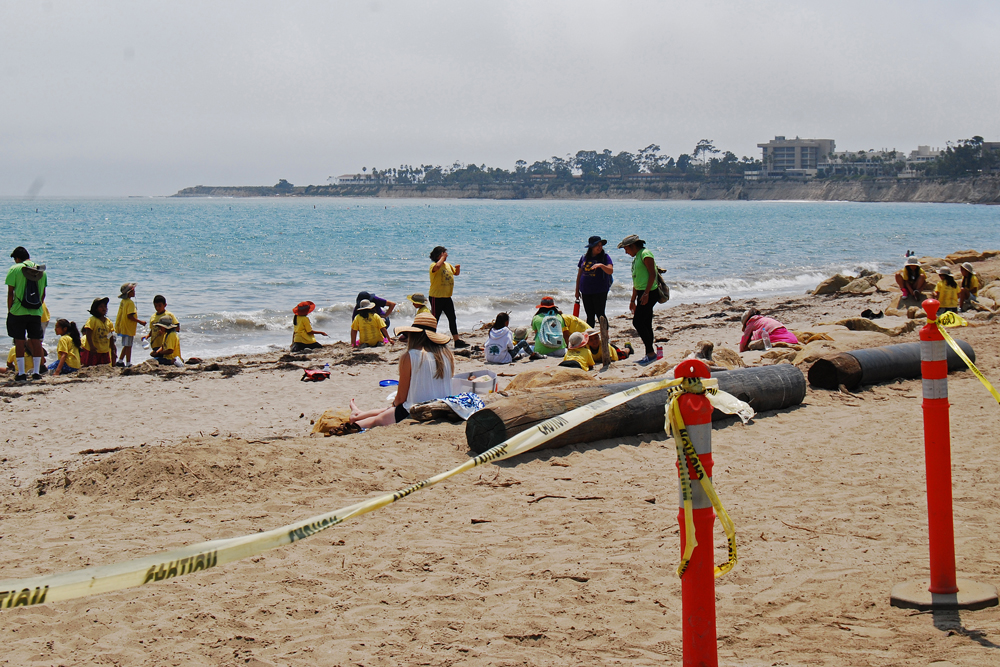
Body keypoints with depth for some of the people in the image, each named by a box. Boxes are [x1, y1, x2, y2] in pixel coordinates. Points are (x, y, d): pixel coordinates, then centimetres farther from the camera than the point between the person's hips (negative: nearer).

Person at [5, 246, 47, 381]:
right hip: (36, 312, 3)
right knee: (36, 340, 8)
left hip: (18, 312, -3)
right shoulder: (41, 271, 7)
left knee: (19, 341, 2)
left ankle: (21, 373, 1)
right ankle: (37, 372, 8)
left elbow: (10, 293, -5)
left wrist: (9, 310, 3)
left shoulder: (14, 270, -6)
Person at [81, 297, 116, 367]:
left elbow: (111, 337, 15)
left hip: (105, 351, 5)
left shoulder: (108, 322, 8)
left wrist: (113, 350, 17)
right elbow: (88, 334, -15)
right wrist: (92, 346, -26)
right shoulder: (92, 320, -10)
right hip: (92, 351, -5)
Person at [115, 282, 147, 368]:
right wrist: (140, 322, -16)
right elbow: (130, 316, -23)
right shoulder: (130, 302, -17)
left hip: (123, 327, 9)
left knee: (126, 346, 18)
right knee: (128, 346, -3)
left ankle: (120, 361, 22)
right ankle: (128, 364, 1)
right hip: (128, 328, -9)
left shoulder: (123, 301, 11)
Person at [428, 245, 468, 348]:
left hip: (447, 297, 8)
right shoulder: (433, 266, -13)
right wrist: (443, 257, -23)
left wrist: (457, 268, 4)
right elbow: (437, 266, -38)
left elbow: (456, 273, 27)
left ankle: (457, 340, 13)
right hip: (436, 297, -8)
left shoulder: (448, 265, 12)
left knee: (452, 318, 8)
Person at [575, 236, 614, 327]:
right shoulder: (584, 257, 8)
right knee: (590, 315, 10)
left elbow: (610, 271, -16)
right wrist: (577, 290, 15)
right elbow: (579, 274, 15)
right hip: (586, 292, 4)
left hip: (600, 291, -4)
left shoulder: (605, 257, -2)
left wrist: (601, 265, -34)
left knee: (600, 314, -5)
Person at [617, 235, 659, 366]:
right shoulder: (636, 257, 21)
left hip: (648, 293, -10)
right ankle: (649, 355, 12)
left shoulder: (645, 254, -10)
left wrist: (646, 293, -23)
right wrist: (633, 299, 27)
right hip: (642, 294, 10)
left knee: (638, 323, -13)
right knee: (646, 324, 9)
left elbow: (652, 274, -18)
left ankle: (651, 353, -11)